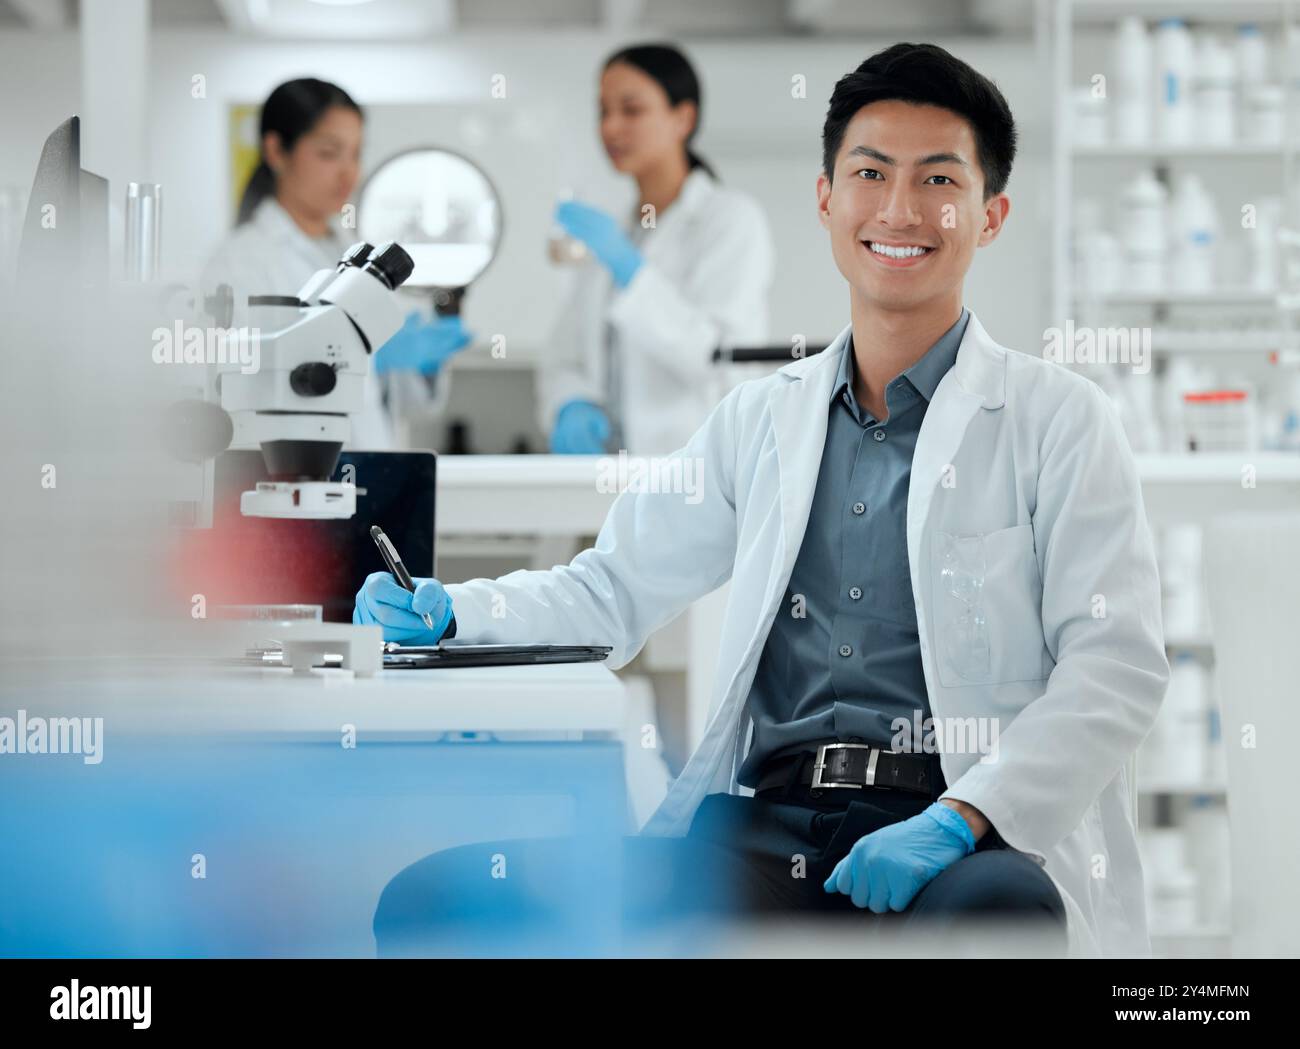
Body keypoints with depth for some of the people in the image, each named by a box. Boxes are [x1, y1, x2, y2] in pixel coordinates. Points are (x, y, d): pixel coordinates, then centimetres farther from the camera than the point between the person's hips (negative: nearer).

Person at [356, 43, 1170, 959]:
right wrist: (447, 611, 6)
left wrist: (958, 822, -17)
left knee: (992, 911, -42)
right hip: (764, 827, 4)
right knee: (432, 901, -15)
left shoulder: (1059, 419, 7)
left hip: (974, 848, -3)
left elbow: (1117, 665, -2)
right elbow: (616, 588, 26)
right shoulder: (760, 419, 20)